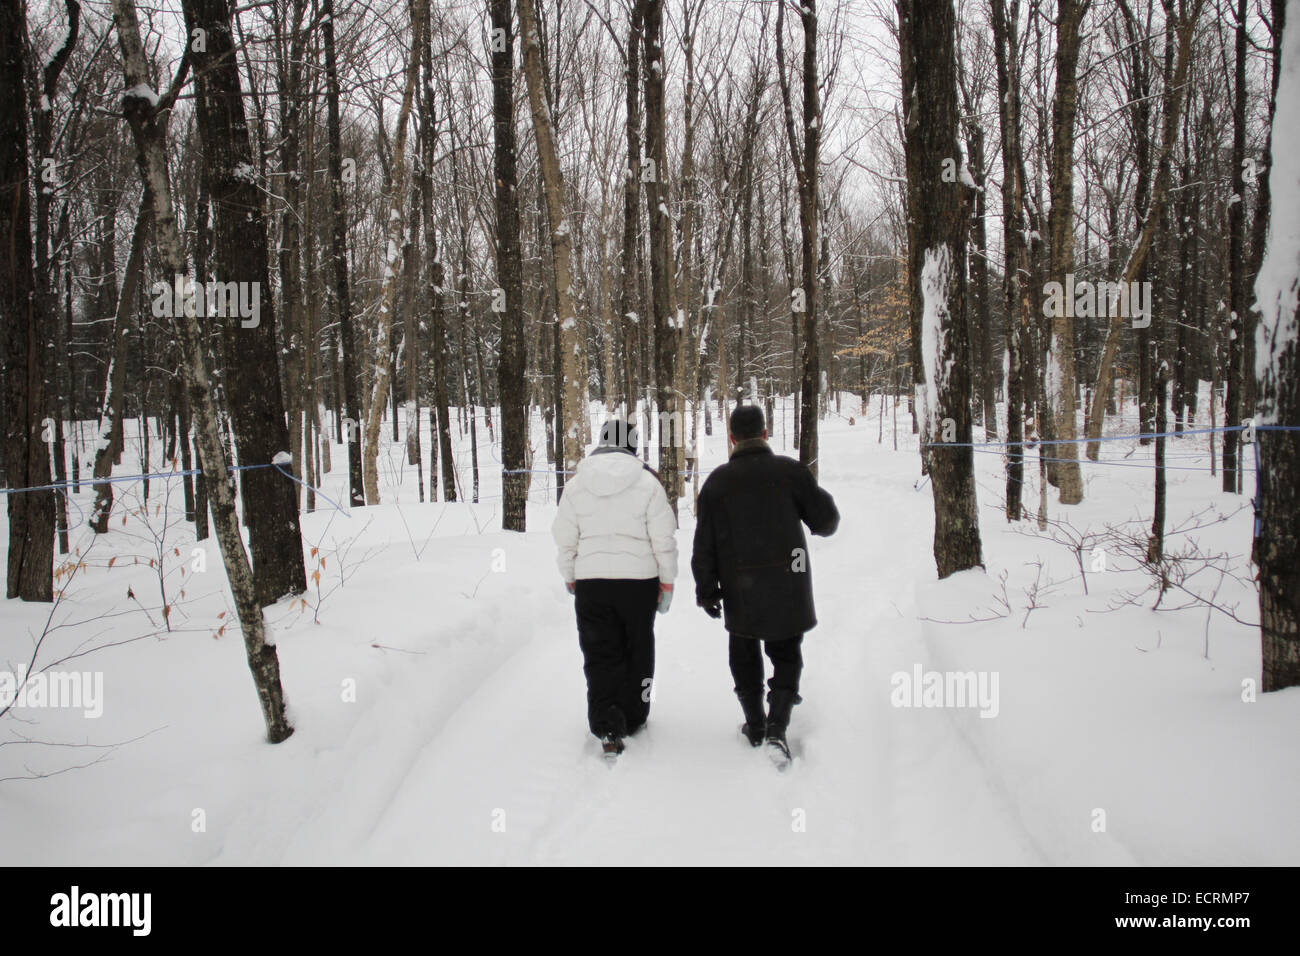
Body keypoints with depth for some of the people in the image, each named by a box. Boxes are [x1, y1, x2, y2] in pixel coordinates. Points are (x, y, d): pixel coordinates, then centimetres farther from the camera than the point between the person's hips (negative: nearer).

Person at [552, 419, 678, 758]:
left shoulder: (575, 485, 1)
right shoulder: (648, 482, -6)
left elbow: (565, 539, 5)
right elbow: (664, 539, -6)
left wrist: (570, 577, 20)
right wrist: (667, 583, 4)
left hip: (590, 581, 1)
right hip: (638, 580, -1)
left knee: (600, 655, 6)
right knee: (637, 651, 15)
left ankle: (607, 726, -6)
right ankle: (633, 718, 24)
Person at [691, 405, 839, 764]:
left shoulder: (717, 481, -2)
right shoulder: (790, 471, -5)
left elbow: (704, 544, -2)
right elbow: (826, 521, -2)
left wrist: (707, 590, 5)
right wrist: (823, 500, 20)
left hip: (740, 590, 1)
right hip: (788, 588, 0)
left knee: (745, 654, 19)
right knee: (786, 656, 10)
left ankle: (754, 725, 26)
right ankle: (777, 727, -7)